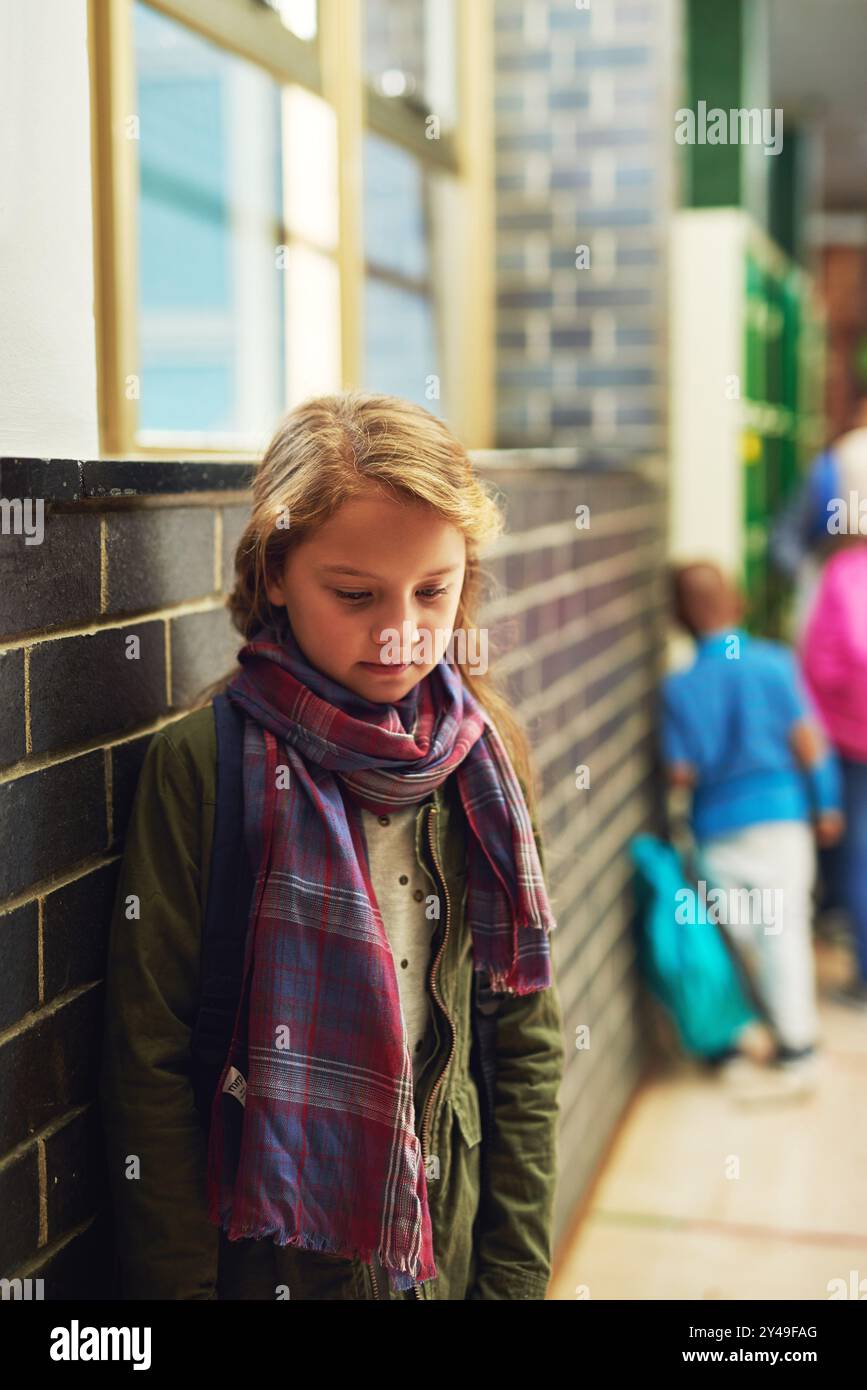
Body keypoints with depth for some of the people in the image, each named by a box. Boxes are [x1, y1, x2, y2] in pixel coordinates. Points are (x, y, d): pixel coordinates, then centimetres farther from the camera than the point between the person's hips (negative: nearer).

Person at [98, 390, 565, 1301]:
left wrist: (516, 1272, -2)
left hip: (453, 1247, 3)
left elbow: (526, 1037, 0)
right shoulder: (201, 763, -15)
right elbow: (150, 1064, -11)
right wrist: (179, 1284, -10)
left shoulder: (481, 755, -4)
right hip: (270, 1253, -3)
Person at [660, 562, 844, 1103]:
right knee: (784, 930, 7)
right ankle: (796, 1044, 14)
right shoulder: (775, 663, -8)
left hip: (717, 825, 0)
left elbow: (681, 773, -8)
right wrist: (826, 804, 3)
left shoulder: (679, 687, -7)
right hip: (780, 814, 0)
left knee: (736, 935, 13)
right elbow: (808, 742, -7)